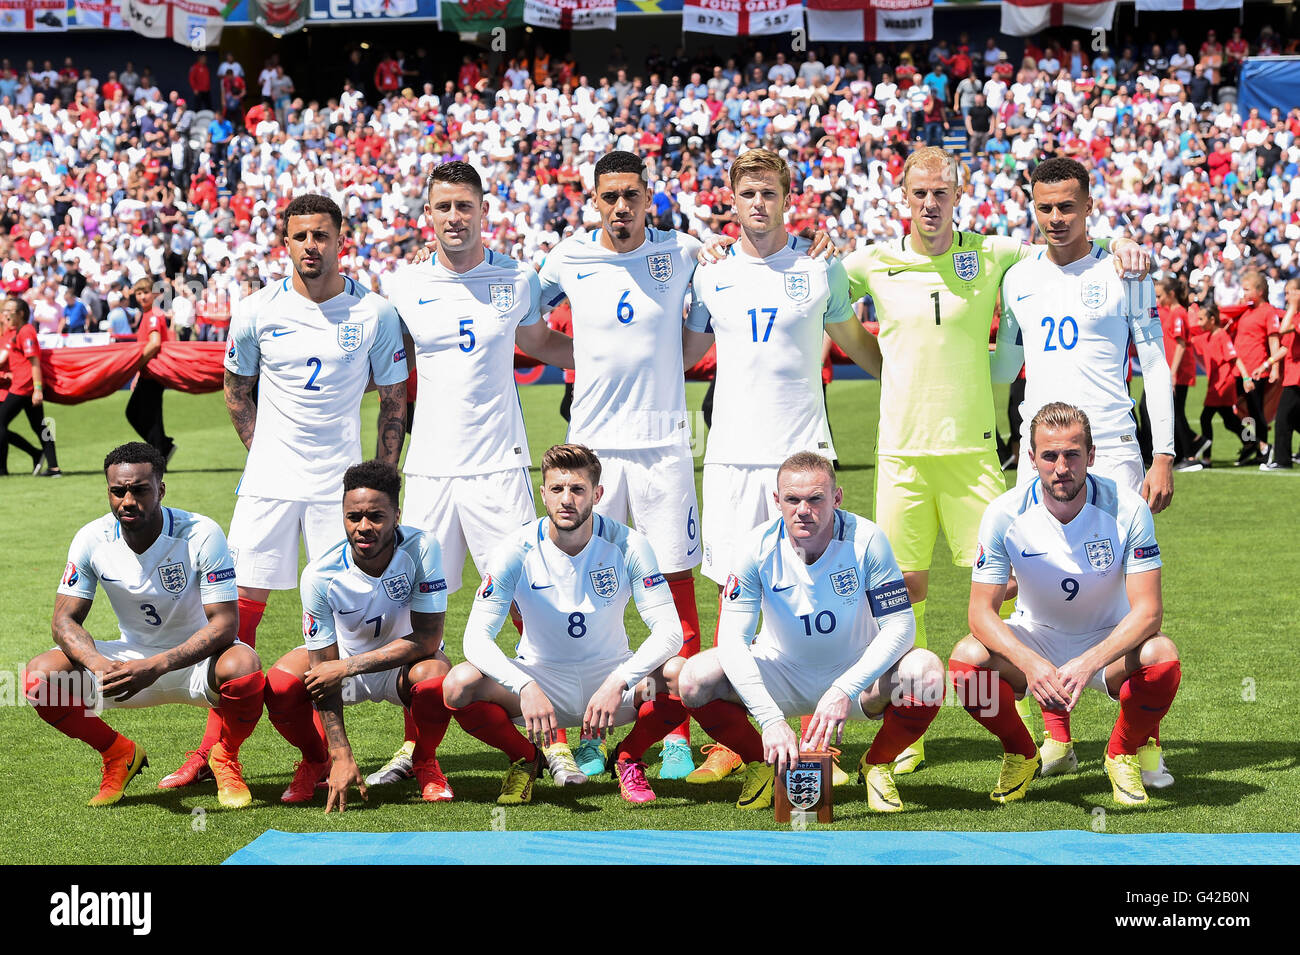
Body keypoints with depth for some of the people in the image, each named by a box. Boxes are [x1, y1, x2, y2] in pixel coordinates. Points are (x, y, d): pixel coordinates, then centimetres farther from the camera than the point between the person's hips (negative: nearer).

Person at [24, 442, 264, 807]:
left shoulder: (202, 534, -21)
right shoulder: (92, 539, -10)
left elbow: (224, 624, -24)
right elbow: (65, 619, -9)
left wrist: (155, 667, -38)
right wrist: (99, 664, -32)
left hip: (194, 659, -3)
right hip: (130, 659, 3)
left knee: (243, 666, -38)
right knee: (39, 677, -21)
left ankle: (226, 758, -4)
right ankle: (119, 755, 6)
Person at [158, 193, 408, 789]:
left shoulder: (375, 313, -2)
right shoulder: (257, 312, 1)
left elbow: (394, 401, 6)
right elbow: (237, 390, 15)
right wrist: (264, 454, 9)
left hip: (340, 484, -1)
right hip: (269, 481, 1)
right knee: (241, 605, -2)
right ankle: (215, 749, 4)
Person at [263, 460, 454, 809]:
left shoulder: (422, 548, -27)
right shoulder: (320, 574, -24)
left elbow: (428, 639, -26)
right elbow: (324, 668, -22)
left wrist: (347, 667, -32)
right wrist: (342, 757, -29)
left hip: (405, 662, -1)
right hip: (343, 660, 1)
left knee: (434, 677, -36)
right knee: (279, 686, -27)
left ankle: (425, 762, -2)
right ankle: (316, 761, 6)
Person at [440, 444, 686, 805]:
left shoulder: (628, 545, -13)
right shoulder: (517, 553, -14)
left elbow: (669, 630, -18)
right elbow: (476, 638, -20)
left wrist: (618, 683, -36)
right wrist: (525, 687, -39)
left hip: (611, 675, 0)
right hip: (540, 678, 0)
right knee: (459, 686, -28)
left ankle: (628, 757, 0)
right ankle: (526, 758, 3)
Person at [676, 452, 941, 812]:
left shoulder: (865, 539, -20)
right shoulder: (756, 549, -19)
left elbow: (899, 626, -20)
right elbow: (732, 639, -23)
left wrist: (844, 690, -35)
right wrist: (771, 720, -37)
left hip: (857, 674, -1)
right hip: (781, 672, 1)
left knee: (926, 671, -31)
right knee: (696, 677, -25)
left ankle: (878, 765, -1)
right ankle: (760, 764, 4)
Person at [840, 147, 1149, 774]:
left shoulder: (990, 255, 3)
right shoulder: (872, 264, 4)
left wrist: (1121, 245, -4)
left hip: (973, 446, 0)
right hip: (902, 447, 1)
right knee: (904, 587, 2)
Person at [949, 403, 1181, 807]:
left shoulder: (1127, 509, -19)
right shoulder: (1005, 514, -17)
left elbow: (1147, 609, -23)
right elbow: (982, 610, -17)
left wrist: (1089, 662, -40)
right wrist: (1030, 663, -38)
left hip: (1109, 641, -1)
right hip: (1034, 640, 1)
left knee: (1162, 658, -33)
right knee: (967, 661, -30)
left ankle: (1123, 752, 0)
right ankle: (1020, 754, 3)